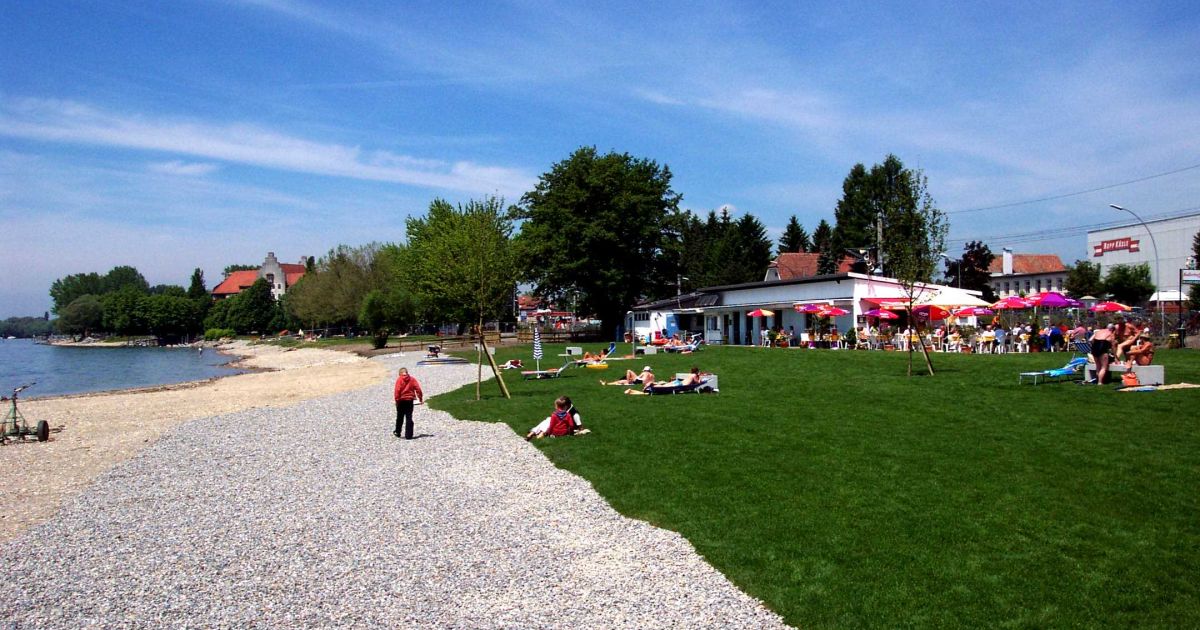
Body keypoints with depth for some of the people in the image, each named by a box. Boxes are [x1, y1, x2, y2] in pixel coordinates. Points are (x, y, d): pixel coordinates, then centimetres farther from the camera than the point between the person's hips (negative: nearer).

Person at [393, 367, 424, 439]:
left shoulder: (399, 379, -3)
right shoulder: (412, 379, 5)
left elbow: (397, 390, -13)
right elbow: (418, 389, -2)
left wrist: (396, 399, -11)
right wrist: (420, 398, 3)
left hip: (401, 400, -1)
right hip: (410, 400, 2)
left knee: (400, 417, 15)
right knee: (409, 418, 3)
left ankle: (397, 432, 28)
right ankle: (408, 435, 0)